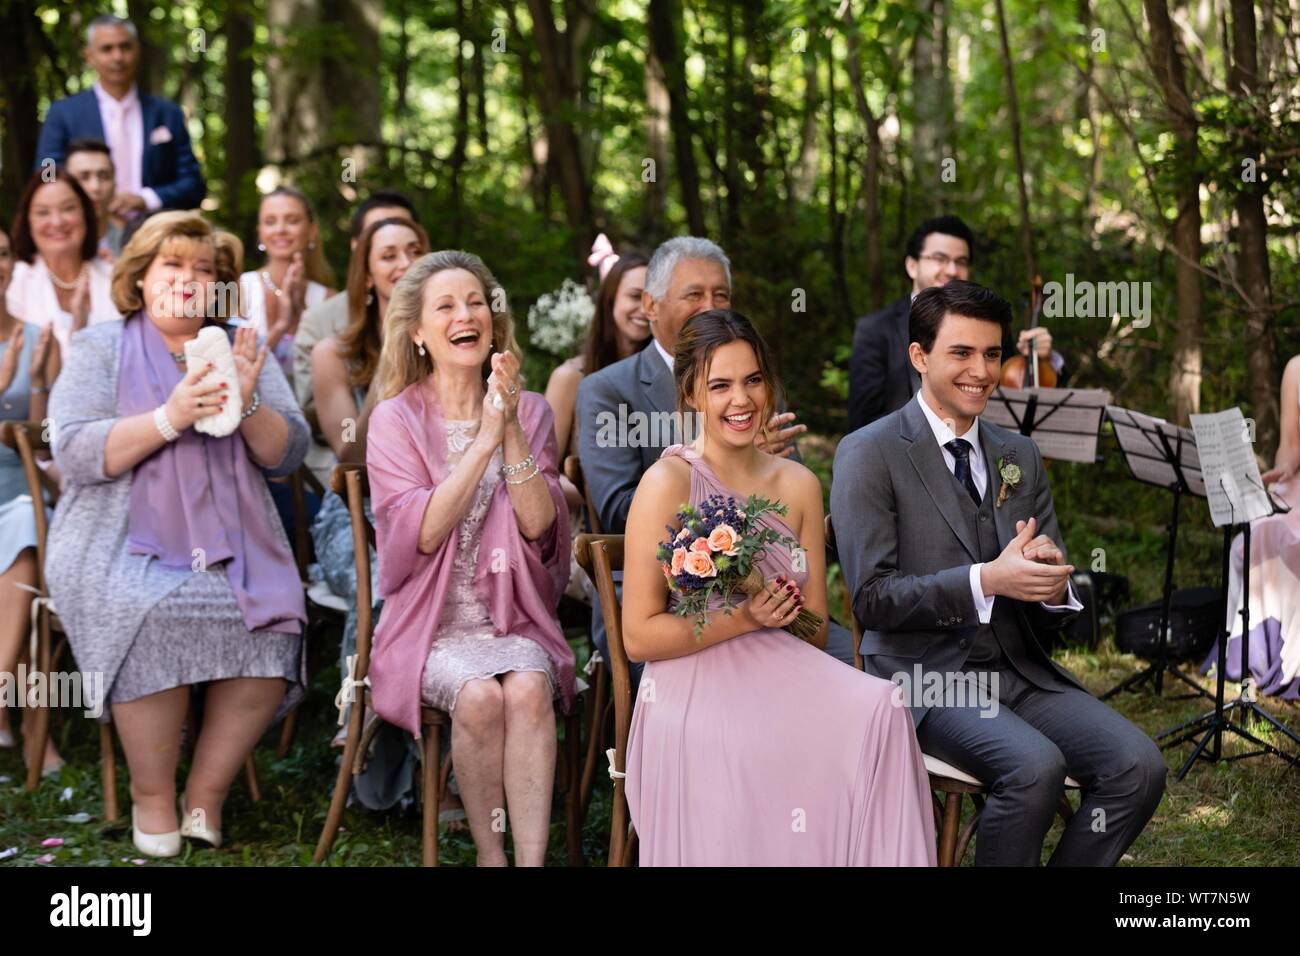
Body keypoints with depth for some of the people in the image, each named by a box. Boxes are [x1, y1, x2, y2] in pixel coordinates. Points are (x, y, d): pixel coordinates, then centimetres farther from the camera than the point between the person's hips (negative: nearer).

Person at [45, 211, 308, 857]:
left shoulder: (243, 349, 17)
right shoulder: (101, 348, 8)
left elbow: (288, 455, 7)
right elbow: (75, 452, -7)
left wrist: (248, 406, -12)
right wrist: (170, 418, -18)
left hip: (232, 547, 3)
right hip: (123, 544, -2)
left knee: (271, 624, -27)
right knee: (151, 617, -34)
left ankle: (205, 797, -9)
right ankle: (152, 797, -14)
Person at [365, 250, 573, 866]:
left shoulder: (530, 412, 7)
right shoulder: (397, 419, 1)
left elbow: (538, 524, -5)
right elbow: (421, 534, -12)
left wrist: (512, 432, -14)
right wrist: (483, 440, -17)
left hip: (513, 617, 2)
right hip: (431, 621, -2)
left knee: (528, 688, -30)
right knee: (479, 695, -30)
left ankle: (531, 859, -28)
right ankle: (489, 854, -13)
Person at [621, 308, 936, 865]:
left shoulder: (798, 485, 13)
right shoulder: (669, 481, -3)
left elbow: (816, 630, 15)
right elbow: (640, 637, -6)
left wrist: (781, 613, -7)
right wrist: (744, 619, -13)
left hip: (781, 675, 5)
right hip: (694, 689, -5)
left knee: (879, 710, -28)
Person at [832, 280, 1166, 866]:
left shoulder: (1019, 456, 14)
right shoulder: (868, 454, -3)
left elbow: (1050, 607, 14)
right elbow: (871, 597, -11)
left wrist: (1052, 586, -12)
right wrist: (986, 580, -22)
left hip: (1019, 669, 6)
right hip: (924, 671, -6)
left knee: (1139, 767, -18)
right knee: (1036, 767, -32)